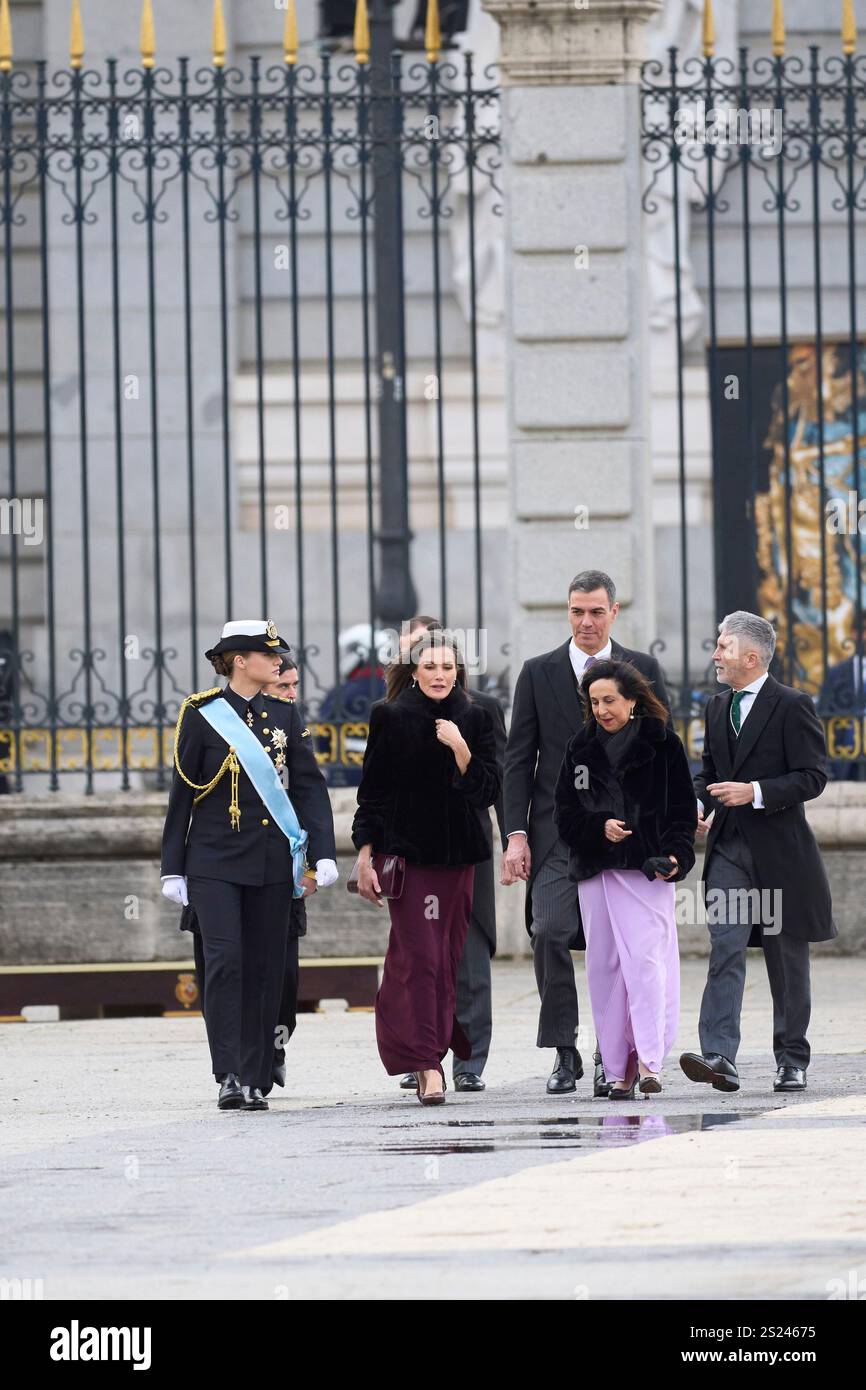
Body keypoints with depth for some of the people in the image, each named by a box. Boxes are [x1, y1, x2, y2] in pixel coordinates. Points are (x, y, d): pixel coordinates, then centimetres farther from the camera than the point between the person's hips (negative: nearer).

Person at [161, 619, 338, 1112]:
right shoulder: (201, 714, 0)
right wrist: (174, 868, 1)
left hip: (271, 862, 3)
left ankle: (257, 1080, 8)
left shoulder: (284, 715, 8)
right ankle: (229, 1077, -12)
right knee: (224, 960, -14)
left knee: (266, 968, 3)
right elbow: (182, 793, 3)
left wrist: (323, 853, -9)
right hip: (214, 861, -3)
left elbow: (310, 785, 3)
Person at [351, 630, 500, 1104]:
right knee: (418, 954, -11)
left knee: (448, 957, 5)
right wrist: (366, 856, -3)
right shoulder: (390, 718, -1)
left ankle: (427, 1057, 17)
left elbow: (487, 792, -1)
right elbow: (371, 792, 2)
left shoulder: (474, 720, 4)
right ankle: (427, 1064, -16)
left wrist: (460, 748, -15)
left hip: (458, 857, 3)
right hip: (406, 852, -3)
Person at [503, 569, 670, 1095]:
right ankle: (564, 1052, -6)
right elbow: (519, 760, 6)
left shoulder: (644, 671, 7)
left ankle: (610, 1058, 11)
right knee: (551, 932, -16)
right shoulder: (539, 673, 6)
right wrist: (517, 834, -3)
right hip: (556, 831, -1)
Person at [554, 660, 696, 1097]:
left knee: (644, 961, -14)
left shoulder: (662, 744, 2)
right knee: (604, 967, 2)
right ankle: (618, 1069, 6)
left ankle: (649, 1061, -18)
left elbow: (682, 810, 1)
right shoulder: (580, 749, 11)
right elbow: (563, 812, 10)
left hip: (646, 869, -4)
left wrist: (675, 855, -13)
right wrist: (600, 828, -8)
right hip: (595, 869, 4)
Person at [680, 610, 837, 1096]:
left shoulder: (792, 706, -7)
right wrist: (700, 806, 3)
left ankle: (792, 1060, 16)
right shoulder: (718, 708, 14)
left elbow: (813, 776, -11)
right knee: (726, 950, -10)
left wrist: (756, 792, -21)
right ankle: (719, 1056, -21)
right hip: (729, 847, 5)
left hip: (780, 851, -4)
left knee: (787, 960, 6)